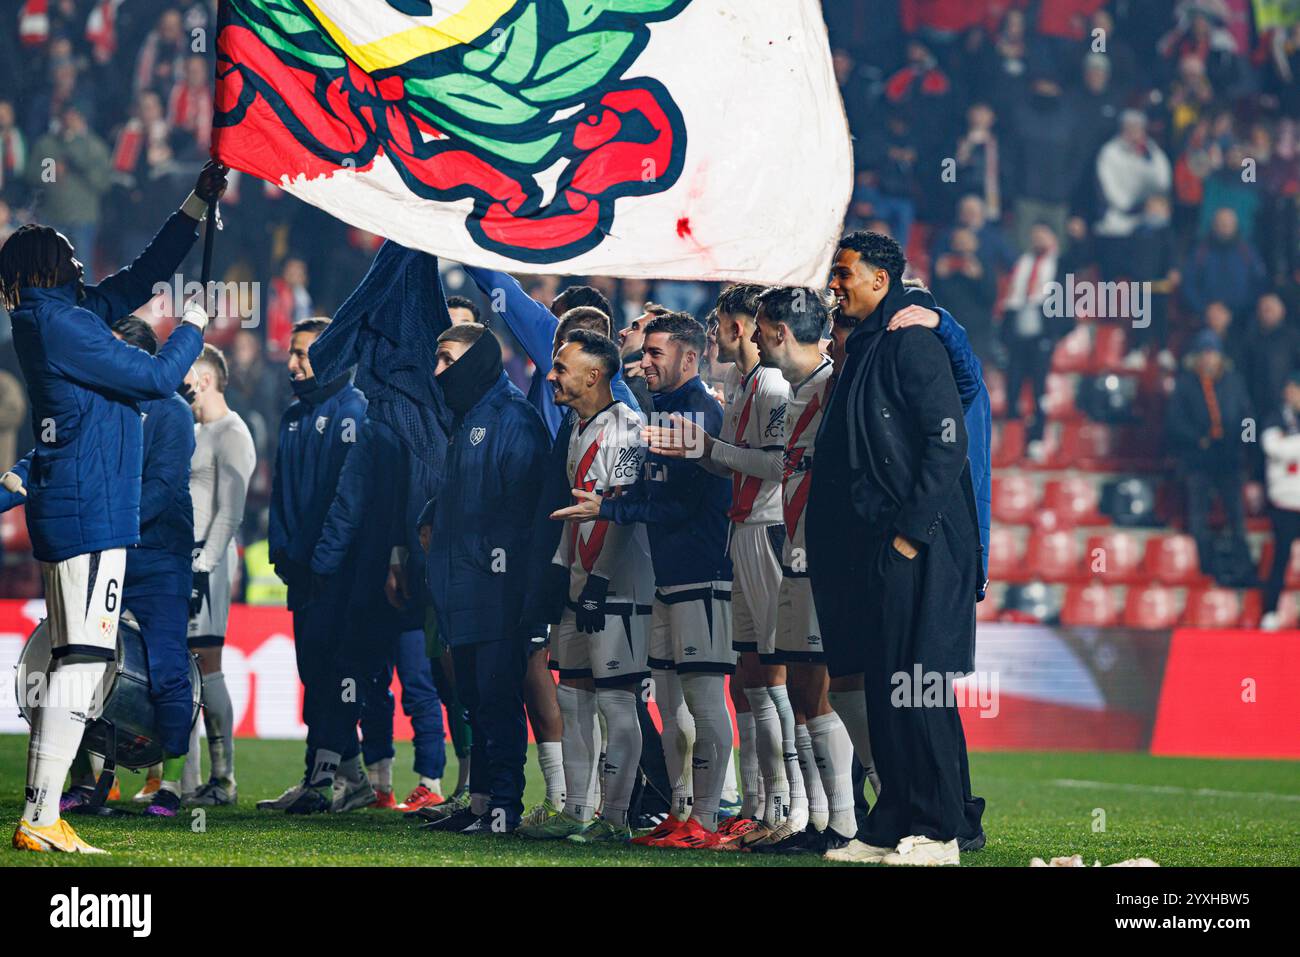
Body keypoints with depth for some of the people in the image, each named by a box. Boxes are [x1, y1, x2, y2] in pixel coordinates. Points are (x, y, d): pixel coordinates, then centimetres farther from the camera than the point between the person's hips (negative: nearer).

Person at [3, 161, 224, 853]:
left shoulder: (60, 317, 16)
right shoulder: (61, 323, -13)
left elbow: (137, 280, 27)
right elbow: (158, 377, -12)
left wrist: (196, 207, 27)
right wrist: (194, 326, 6)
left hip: (66, 507, 10)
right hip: (89, 511, -10)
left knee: (76, 662, 10)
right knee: (81, 661, -12)